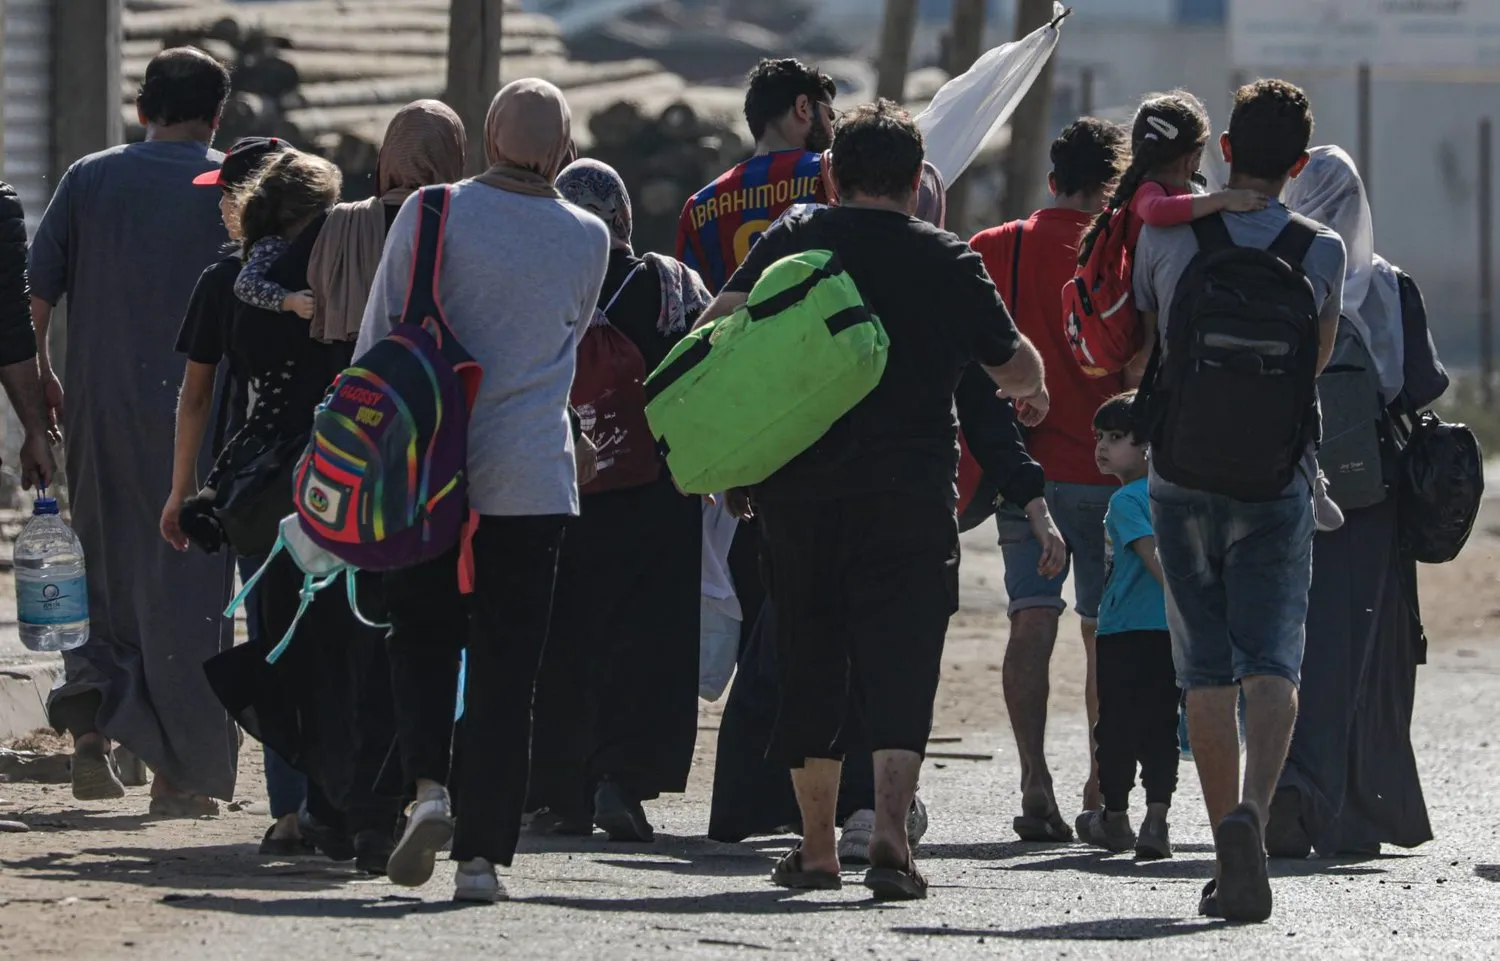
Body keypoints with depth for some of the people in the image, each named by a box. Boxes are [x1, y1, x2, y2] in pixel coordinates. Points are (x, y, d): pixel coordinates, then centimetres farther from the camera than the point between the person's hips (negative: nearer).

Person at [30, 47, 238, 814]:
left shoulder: (88, 179, 6)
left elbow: (35, 290, 3)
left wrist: (41, 376, 15)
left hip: (98, 406, 3)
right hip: (195, 402, -3)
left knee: (106, 567, 15)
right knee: (186, 585, 2)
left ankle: (89, 730, -1)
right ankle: (181, 772, 1)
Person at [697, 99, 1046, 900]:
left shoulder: (791, 241, 4)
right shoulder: (945, 261, 1)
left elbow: (717, 324, -8)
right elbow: (1014, 365, 12)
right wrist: (1032, 391, 34)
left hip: (799, 491, 2)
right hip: (910, 495, -2)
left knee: (809, 662, 12)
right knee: (898, 663, -3)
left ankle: (816, 845, 16)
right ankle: (890, 829, -21)